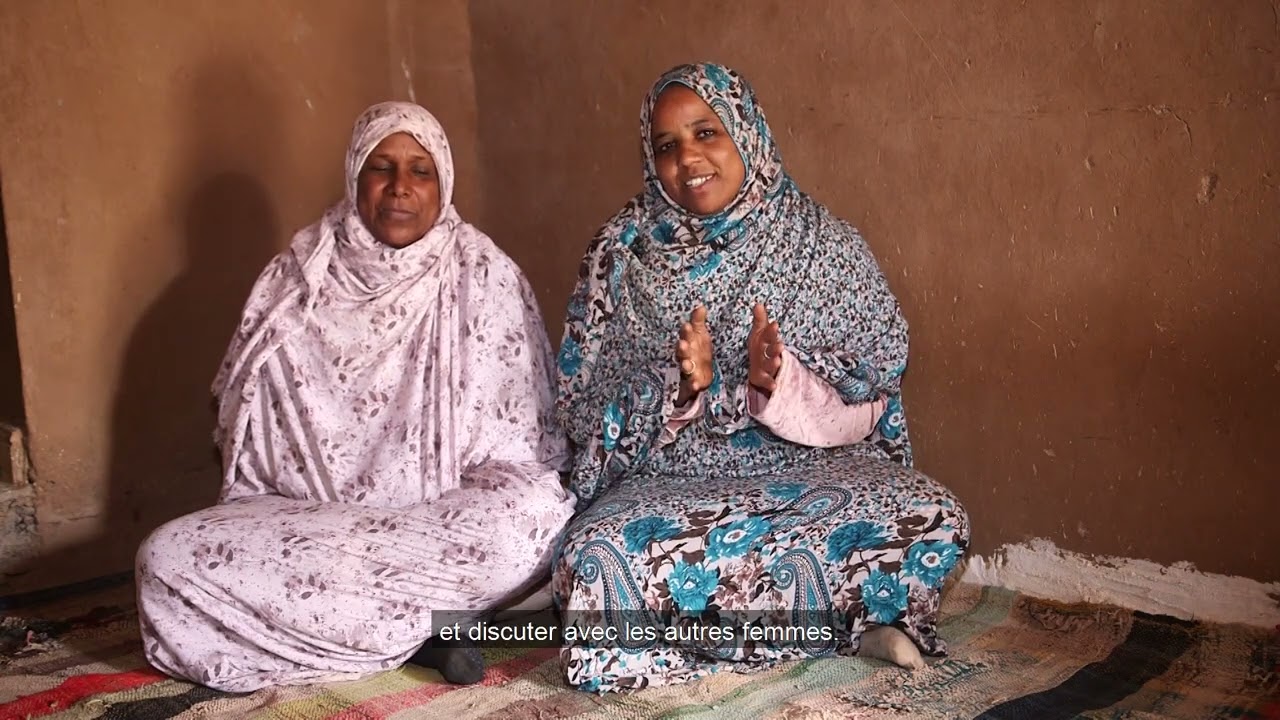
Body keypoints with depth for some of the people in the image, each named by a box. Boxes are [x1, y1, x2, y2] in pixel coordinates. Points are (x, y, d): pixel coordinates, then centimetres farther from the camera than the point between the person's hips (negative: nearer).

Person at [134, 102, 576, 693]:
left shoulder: (483, 276, -1)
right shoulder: (295, 282, 4)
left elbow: (517, 437, -2)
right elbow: (241, 427, 9)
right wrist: (250, 530, -5)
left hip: (445, 520, -3)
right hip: (304, 518, 3)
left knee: (531, 517, -35)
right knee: (169, 558, -23)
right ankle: (426, 625, -19)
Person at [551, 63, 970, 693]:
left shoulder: (822, 244, 0)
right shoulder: (623, 254, 1)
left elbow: (868, 402, -2)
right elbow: (582, 406, -1)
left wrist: (782, 381, -23)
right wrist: (675, 387, -20)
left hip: (806, 464, 0)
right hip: (668, 477, 1)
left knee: (932, 521, -28)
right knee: (594, 558, -32)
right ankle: (846, 622, -16)